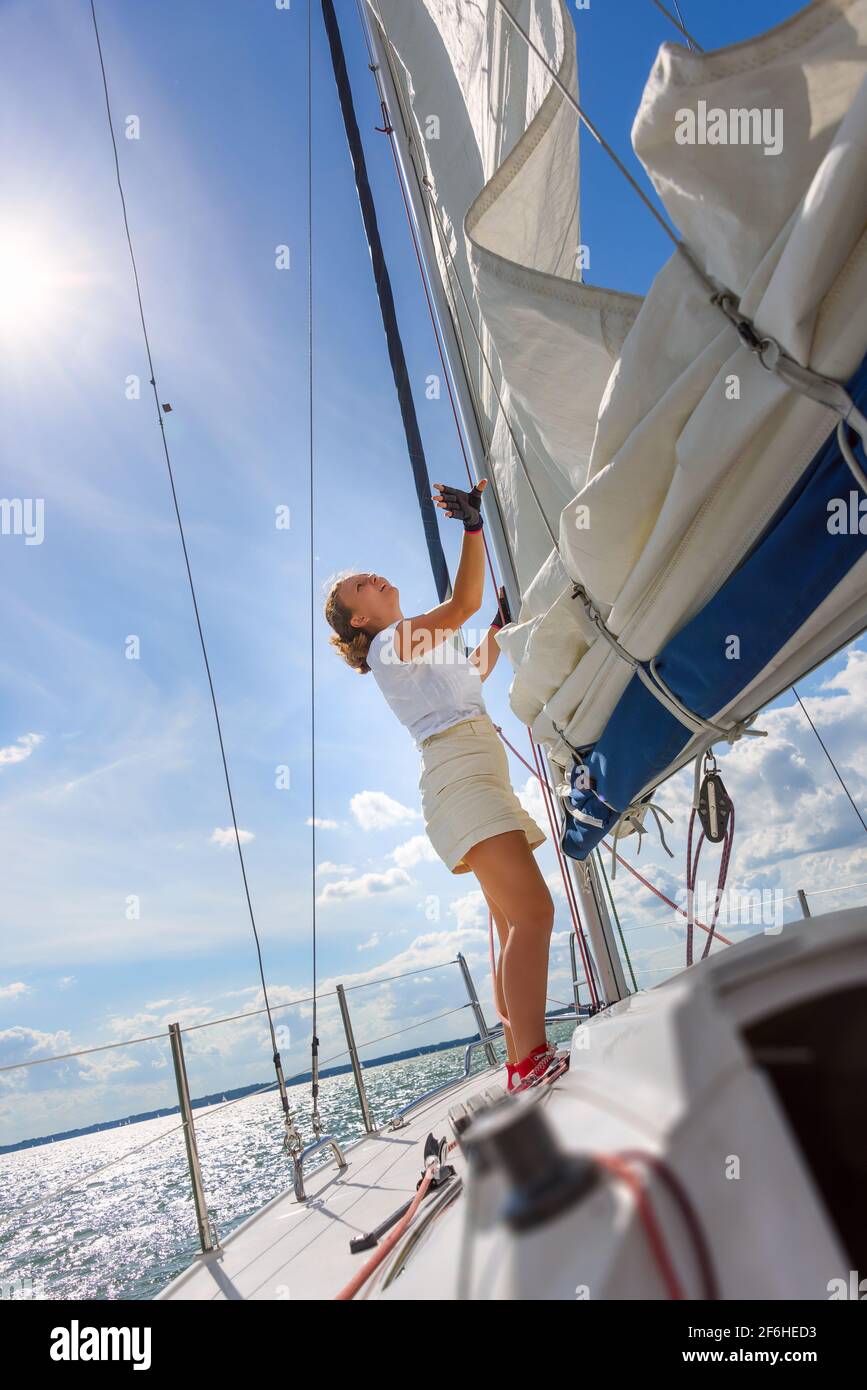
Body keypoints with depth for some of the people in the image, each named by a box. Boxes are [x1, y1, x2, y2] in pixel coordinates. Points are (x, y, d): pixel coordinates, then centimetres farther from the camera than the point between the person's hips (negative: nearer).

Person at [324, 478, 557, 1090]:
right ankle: (533, 1062, -24)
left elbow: (476, 669, 43)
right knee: (534, 911, -22)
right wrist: (473, 526, -12)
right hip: (460, 773, -9)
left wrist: (501, 621, 39)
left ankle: (522, 1066, 7)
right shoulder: (390, 641, 0)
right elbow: (463, 602, -14)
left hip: (485, 775, 9)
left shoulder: (418, 645, 29)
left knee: (516, 923, 4)